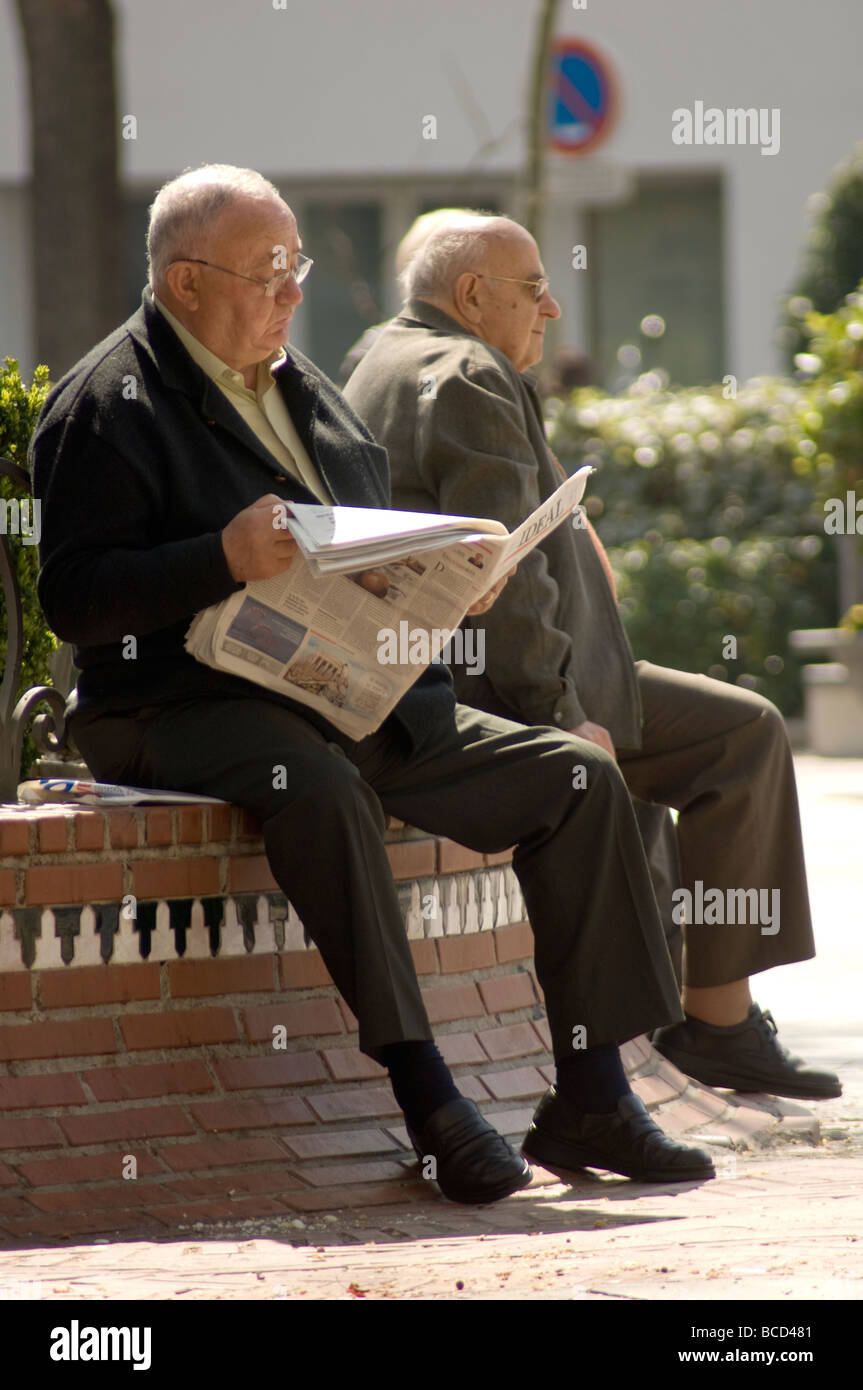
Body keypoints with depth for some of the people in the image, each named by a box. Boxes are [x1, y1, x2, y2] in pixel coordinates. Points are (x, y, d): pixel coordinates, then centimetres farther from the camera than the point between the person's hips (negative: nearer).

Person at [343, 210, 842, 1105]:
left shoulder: (384, 368, 20)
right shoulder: (470, 380, -14)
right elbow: (503, 574, -22)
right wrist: (560, 715, -20)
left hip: (414, 687, 11)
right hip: (484, 690, -11)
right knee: (744, 734, -9)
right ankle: (719, 1022, -7)